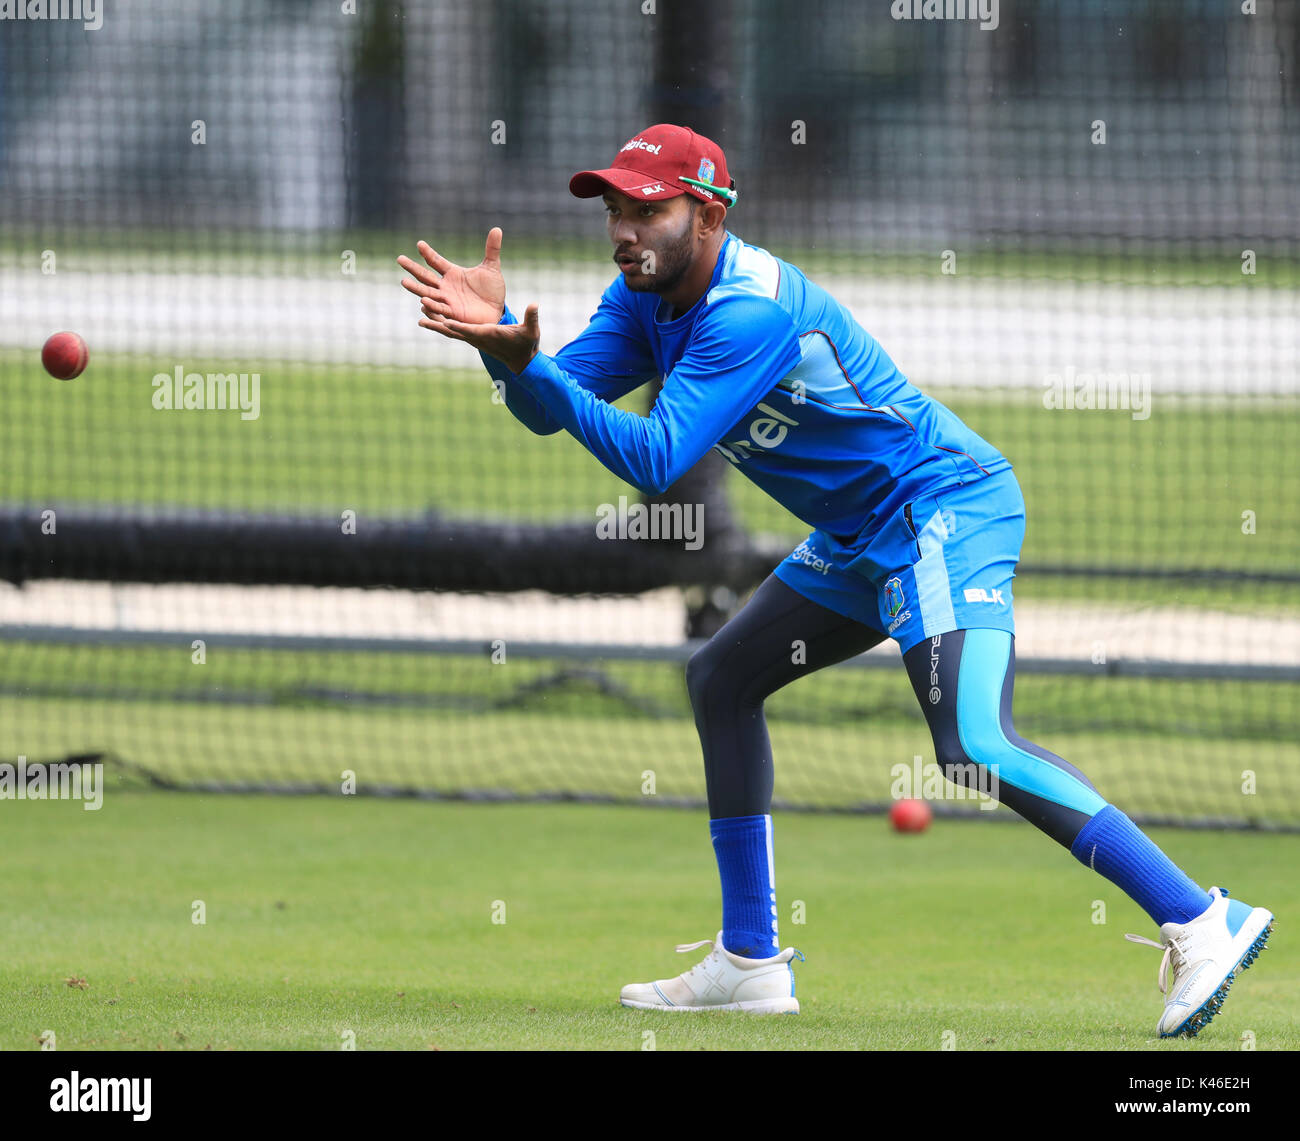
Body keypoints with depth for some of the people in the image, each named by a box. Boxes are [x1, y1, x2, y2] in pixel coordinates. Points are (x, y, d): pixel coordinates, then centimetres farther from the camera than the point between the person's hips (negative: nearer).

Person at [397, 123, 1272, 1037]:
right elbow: (551, 407, 1)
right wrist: (500, 334, -18)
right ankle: (751, 962, 21)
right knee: (723, 679, 16)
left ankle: (1200, 922, -27)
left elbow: (655, 461, -29)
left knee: (974, 747, -26)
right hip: (866, 534, 11)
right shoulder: (649, 298, 6)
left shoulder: (752, 311, -23)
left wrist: (529, 362, -36)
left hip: (946, 508, -11)